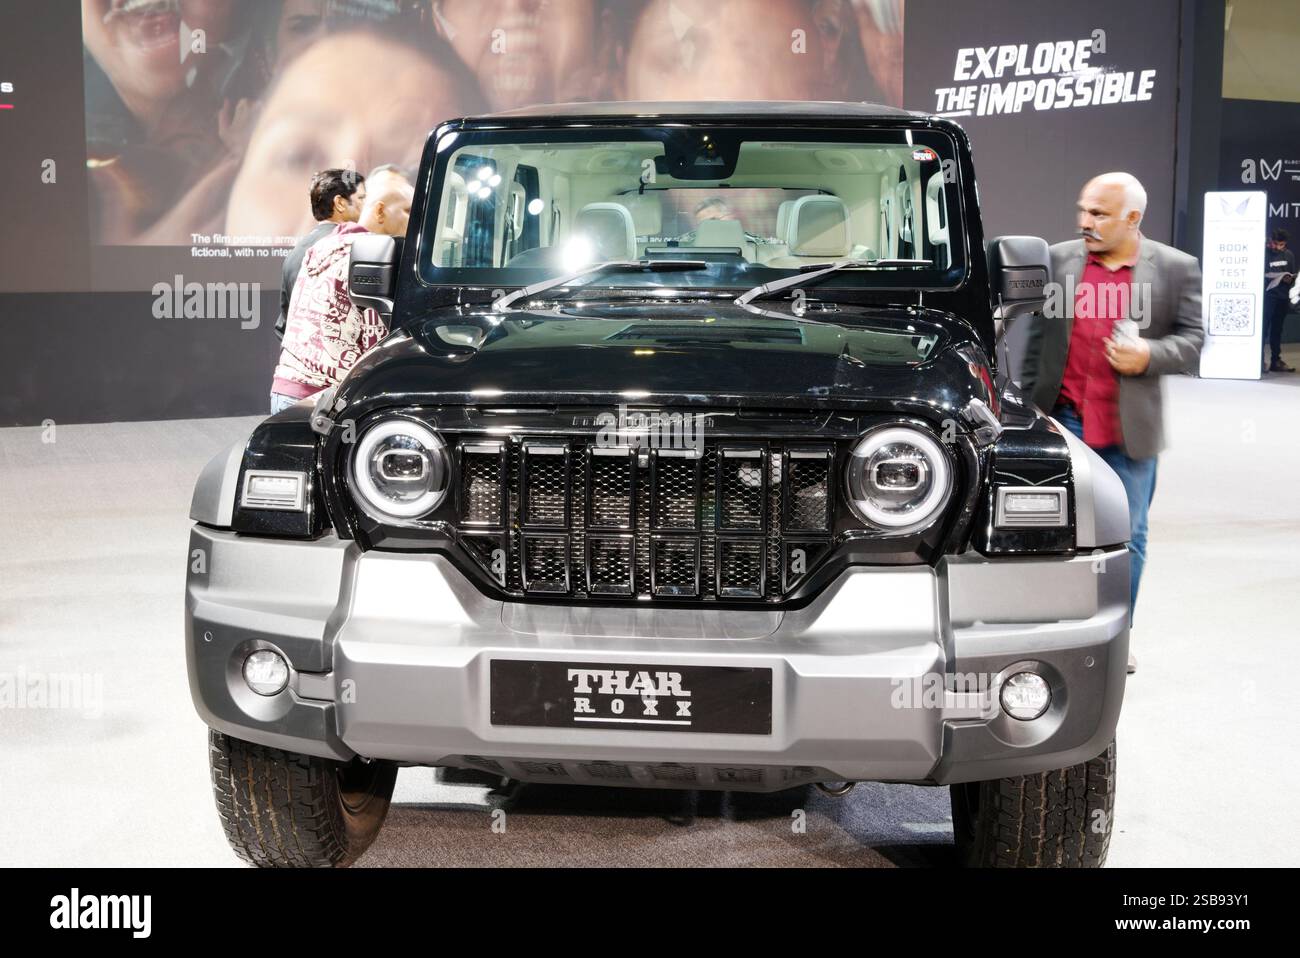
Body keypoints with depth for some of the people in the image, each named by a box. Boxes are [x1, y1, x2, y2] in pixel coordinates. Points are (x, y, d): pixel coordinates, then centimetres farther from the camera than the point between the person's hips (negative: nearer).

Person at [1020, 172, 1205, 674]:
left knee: (1127, 537, 8)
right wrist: (1027, 405, 6)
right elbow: (1038, 338, 8)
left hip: (1129, 428, 0)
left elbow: (1191, 340, 2)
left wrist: (1149, 355, -17)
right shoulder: (1058, 261, 4)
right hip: (1064, 420, 1)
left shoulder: (1177, 269, 1)